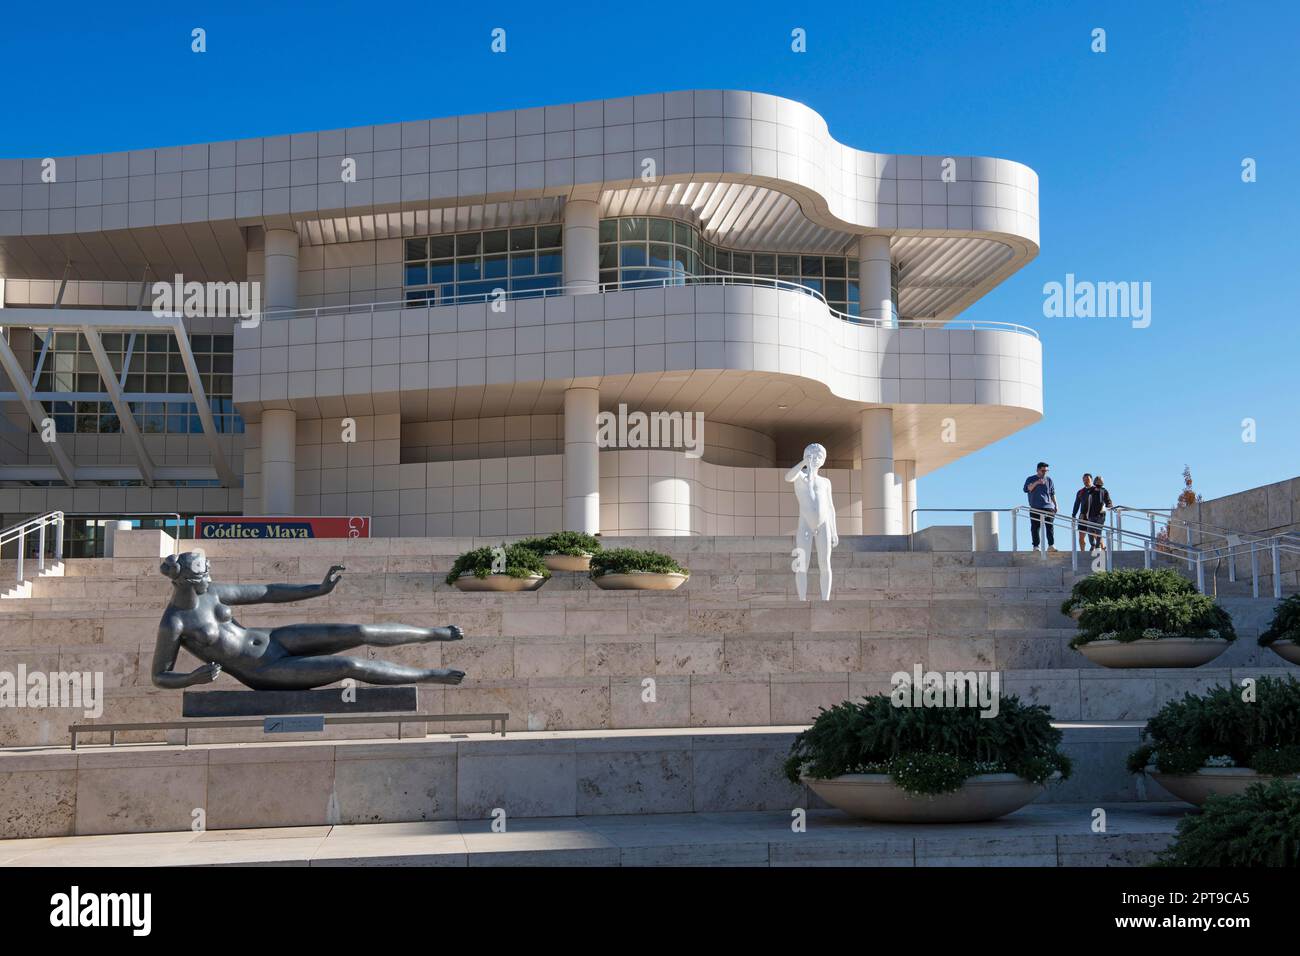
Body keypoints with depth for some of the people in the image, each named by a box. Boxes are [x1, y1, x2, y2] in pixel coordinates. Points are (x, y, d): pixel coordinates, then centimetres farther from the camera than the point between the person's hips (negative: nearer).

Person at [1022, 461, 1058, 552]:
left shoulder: (1048, 480, 17)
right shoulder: (1031, 479, 10)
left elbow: (1052, 494, 20)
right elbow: (1026, 489, -6)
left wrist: (1055, 505, 15)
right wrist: (1036, 483, -16)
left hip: (1048, 507, 2)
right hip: (1035, 507, -2)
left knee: (1050, 526, -7)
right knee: (1035, 527, -3)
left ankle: (1051, 545, -9)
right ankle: (1036, 546, -1)